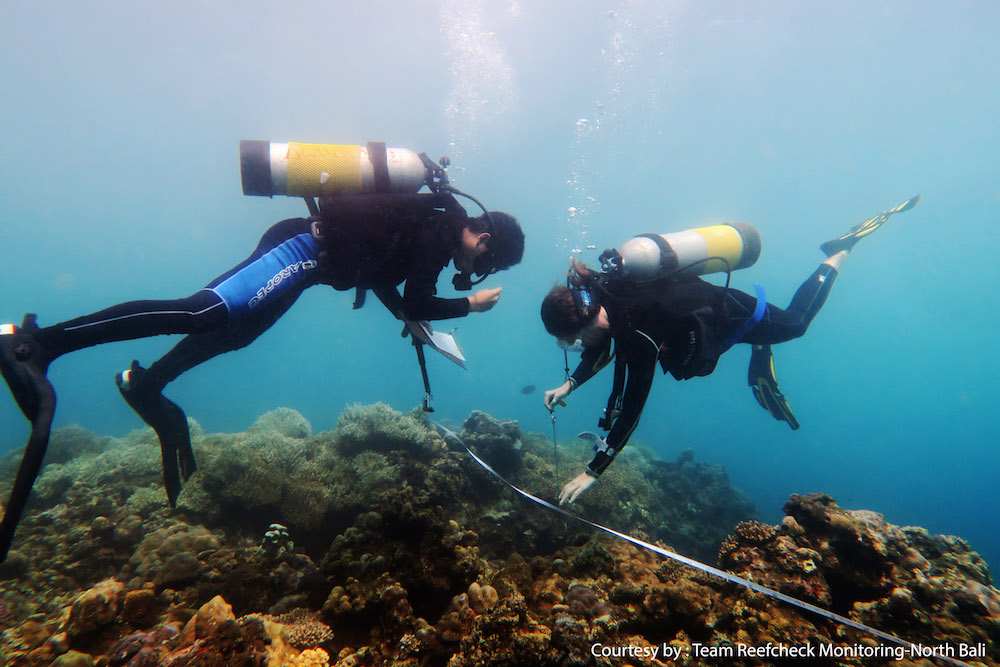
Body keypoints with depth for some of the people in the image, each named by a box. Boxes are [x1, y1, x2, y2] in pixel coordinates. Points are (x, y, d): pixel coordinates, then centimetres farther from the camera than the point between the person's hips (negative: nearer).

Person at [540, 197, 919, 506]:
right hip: (700, 301, 6)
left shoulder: (639, 335, -44)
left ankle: (837, 255, 38)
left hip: (732, 315, -5)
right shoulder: (599, 295, -22)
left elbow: (631, 409, -40)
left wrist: (592, 472, -37)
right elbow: (602, 347, -2)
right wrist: (569, 385, -12)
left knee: (795, 323, 24)